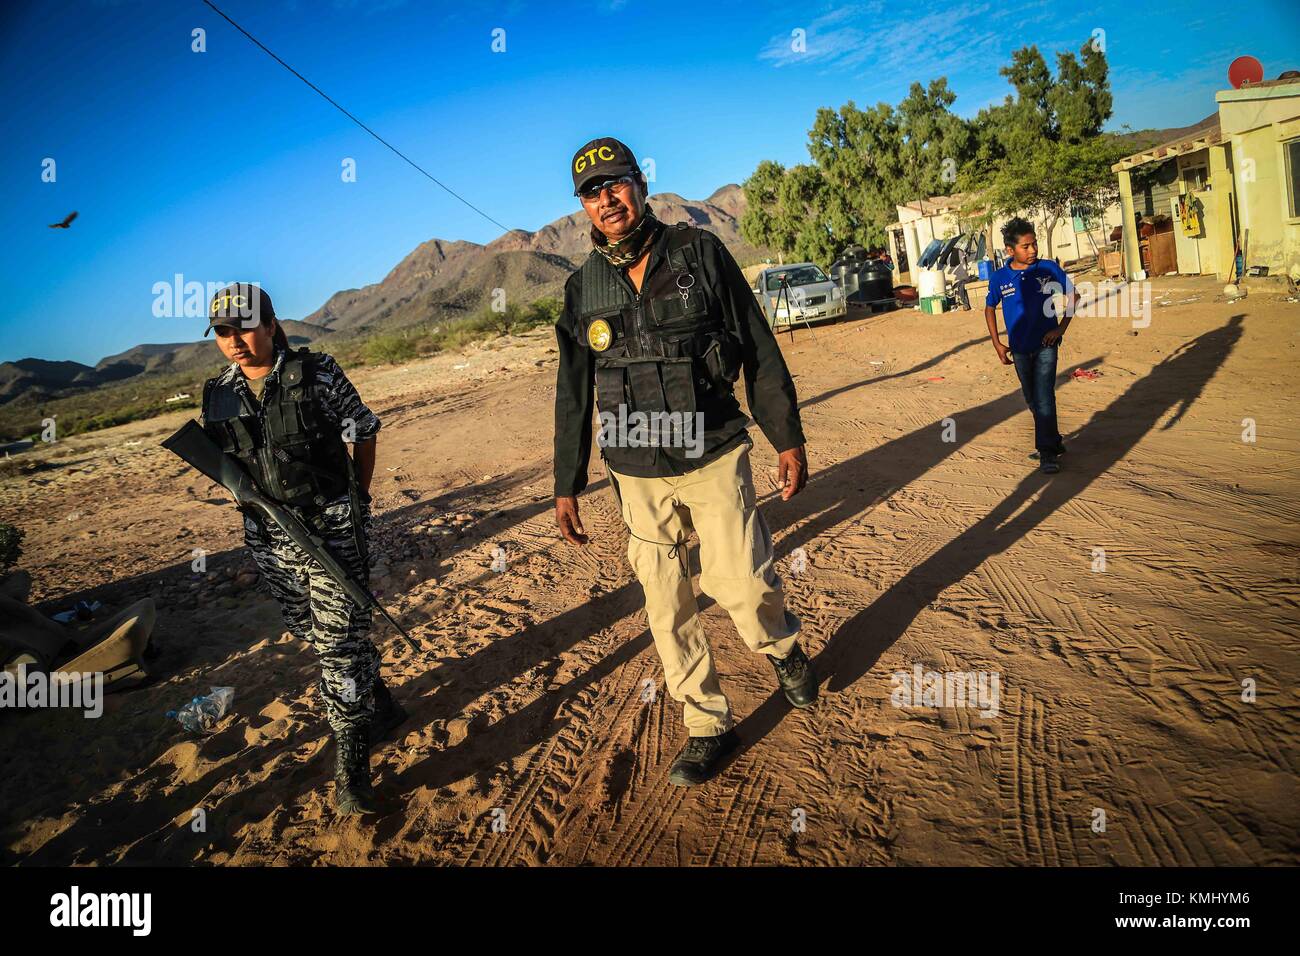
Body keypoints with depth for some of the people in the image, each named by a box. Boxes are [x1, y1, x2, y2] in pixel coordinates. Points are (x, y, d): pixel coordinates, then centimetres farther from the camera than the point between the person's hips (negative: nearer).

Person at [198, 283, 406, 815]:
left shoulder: (317, 375, -10)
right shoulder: (219, 395, 3)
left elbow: (363, 433, -1)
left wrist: (356, 501, 4)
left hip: (332, 531, -5)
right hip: (269, 540, 5)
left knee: (341, 642, -5)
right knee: (312, 636, 17)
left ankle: (350, 766, 6)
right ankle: (378, 708, 40)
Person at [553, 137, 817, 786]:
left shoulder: (699, 252, -3)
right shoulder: (583, 289, 3)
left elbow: (760, 351, 0)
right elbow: (573, 394, 10)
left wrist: (788, 438, -1)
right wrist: (567, 485, 10)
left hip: (714, 457, -2)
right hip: (637, 476, 3)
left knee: (743, 586, -7)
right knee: (667, 609, 6)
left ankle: (782, 647, 29)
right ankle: (707, 726, 25)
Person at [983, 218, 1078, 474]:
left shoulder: (1048, 269, -8)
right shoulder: (1000, 278, -5)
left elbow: (1072, 296, 3)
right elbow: (989, 308, 9)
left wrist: (1061, 328, -6)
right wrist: (997, 343, 3)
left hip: (1046, 345, -2)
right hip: (1019, 348, 3)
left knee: (1044, 397, -11)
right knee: (1033, 400, 13)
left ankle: (1047, 452, -5)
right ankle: (1054, 441, 31)